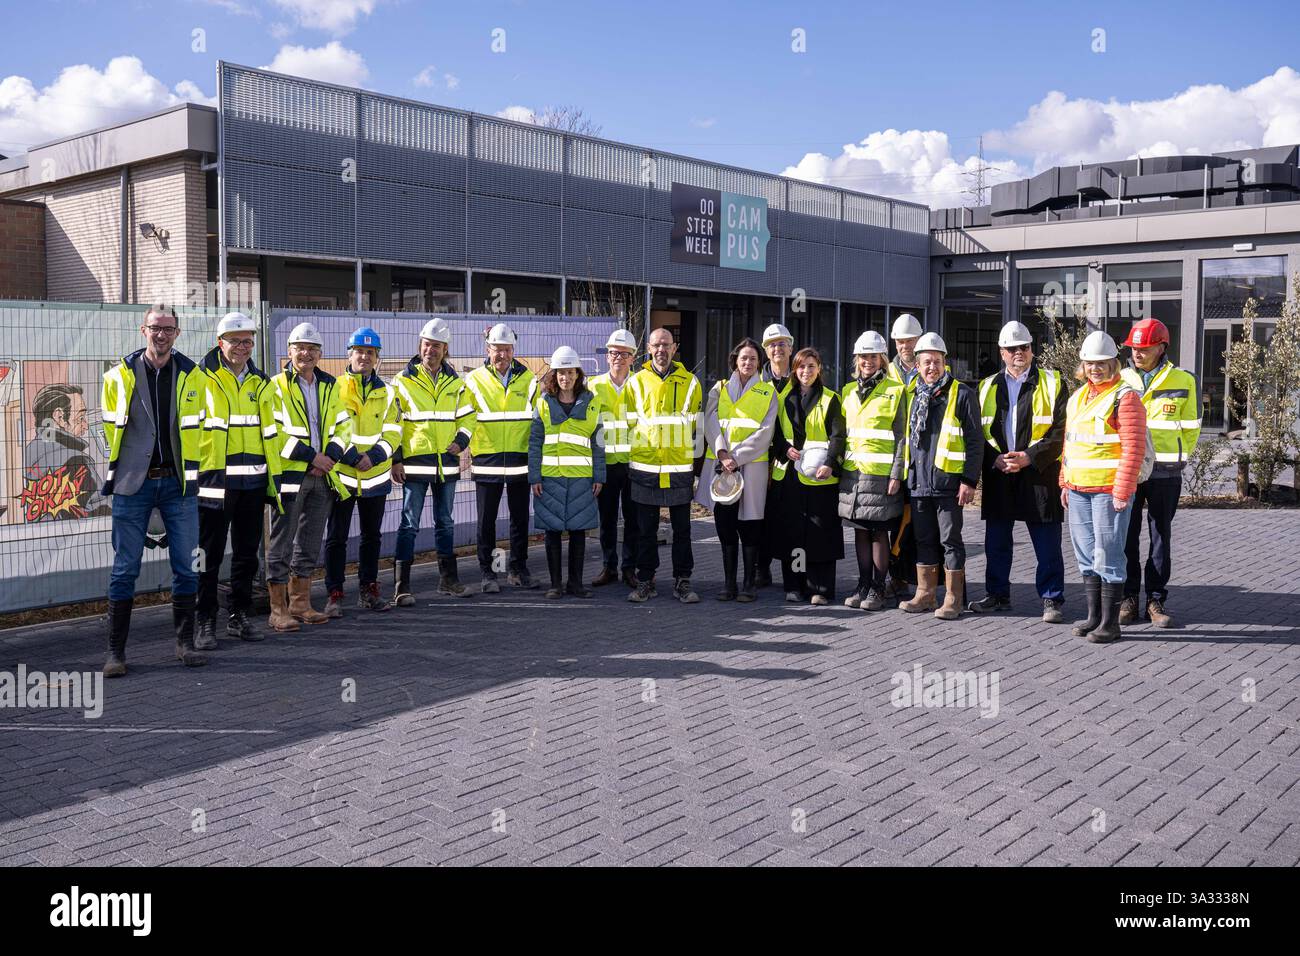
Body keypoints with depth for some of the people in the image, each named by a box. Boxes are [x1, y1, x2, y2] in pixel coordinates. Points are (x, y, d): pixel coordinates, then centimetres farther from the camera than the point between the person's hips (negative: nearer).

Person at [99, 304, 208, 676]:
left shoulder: (192, 376, 4)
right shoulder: (119, 376, 1)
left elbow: (195, 429, 9)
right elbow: (111, 429, 8)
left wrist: (188, 470, 8)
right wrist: (121, 470, 10)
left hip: (178, 482, 1)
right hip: (133, 483, -1)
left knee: (186, 566, 4)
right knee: (125, 569, 2)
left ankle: (185, 643, 17)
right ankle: (116, 651, 9)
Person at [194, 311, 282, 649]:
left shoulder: (261, 383, 13)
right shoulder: (202, 379, -4)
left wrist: (275, 480, 13)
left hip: (253, 482, 5)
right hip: (214, 481, -5)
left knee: (247, 554, 12)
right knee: (209, 555, 1)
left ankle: (239, 616, 23)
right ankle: (205, 622, 9)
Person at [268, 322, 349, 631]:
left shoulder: (330, 386, 13)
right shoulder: (277, 386, -4)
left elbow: (343, 425, 11)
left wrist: (330, 456, -6)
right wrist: (311, 455, -15)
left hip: (322, 477, 6)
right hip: (289, 474, -6)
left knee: (309, 544, 12)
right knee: (281, 545, -2)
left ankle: (300, 603, 23)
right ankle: (278, 610, 4)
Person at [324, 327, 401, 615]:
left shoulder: (387, 393, 8)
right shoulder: (334, 389, -2)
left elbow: (393, 432, 2)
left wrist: (374, 456, -14)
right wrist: (352, 457, -17)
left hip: (375, 477, 4)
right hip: (341, 474, -3)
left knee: (372, 535, 12)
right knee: (337, 537, 0)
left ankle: (368, 589, 23)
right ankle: (334, 595, 6)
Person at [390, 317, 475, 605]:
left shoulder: (456, 383, 9)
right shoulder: (404, 381, -3)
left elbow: (467, 416, 17)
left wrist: (461, 441, -1)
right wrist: (395, 459, -8)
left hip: (447, 463, 4)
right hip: (414, 462, -4)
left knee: (445, 523, 14)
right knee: (409, 524, -3)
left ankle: (448, 579, 25)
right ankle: (401, 586, -1)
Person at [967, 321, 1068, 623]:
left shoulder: (1052, 384, 2)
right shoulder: (988, 387, 13)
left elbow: (1061, 431, -5)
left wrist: (1030, 457, -15)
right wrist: (995, 458, -7)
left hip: (1039, 474, -3)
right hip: (997, 475, 3)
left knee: (1047, 544, 0)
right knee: (996, 540, 10)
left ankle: (1052, 600, 9)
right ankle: (997, 594, 23)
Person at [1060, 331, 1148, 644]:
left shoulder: (1125, 398, -8)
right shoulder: (1077, 397, 16)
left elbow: (1134, 449, -14)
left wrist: (1122, 491, -17)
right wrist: (1065, 483, 18)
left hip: (1109, 491, -8)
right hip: (1078, 490, 8)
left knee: (1108, 556, -4)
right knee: (1087, 556, 12)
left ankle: (1110, 622, 3)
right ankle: (1094, 616, 22)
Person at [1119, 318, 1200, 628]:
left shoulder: (1183, 381, 1)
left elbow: (1191, 427, 9)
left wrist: (1176, 459, 7)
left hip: (1165, 473, -1)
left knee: (1161, 537, 5)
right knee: (1126, 537, 3)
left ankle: (1156, 600, 13)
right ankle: (1128, 598, 13)